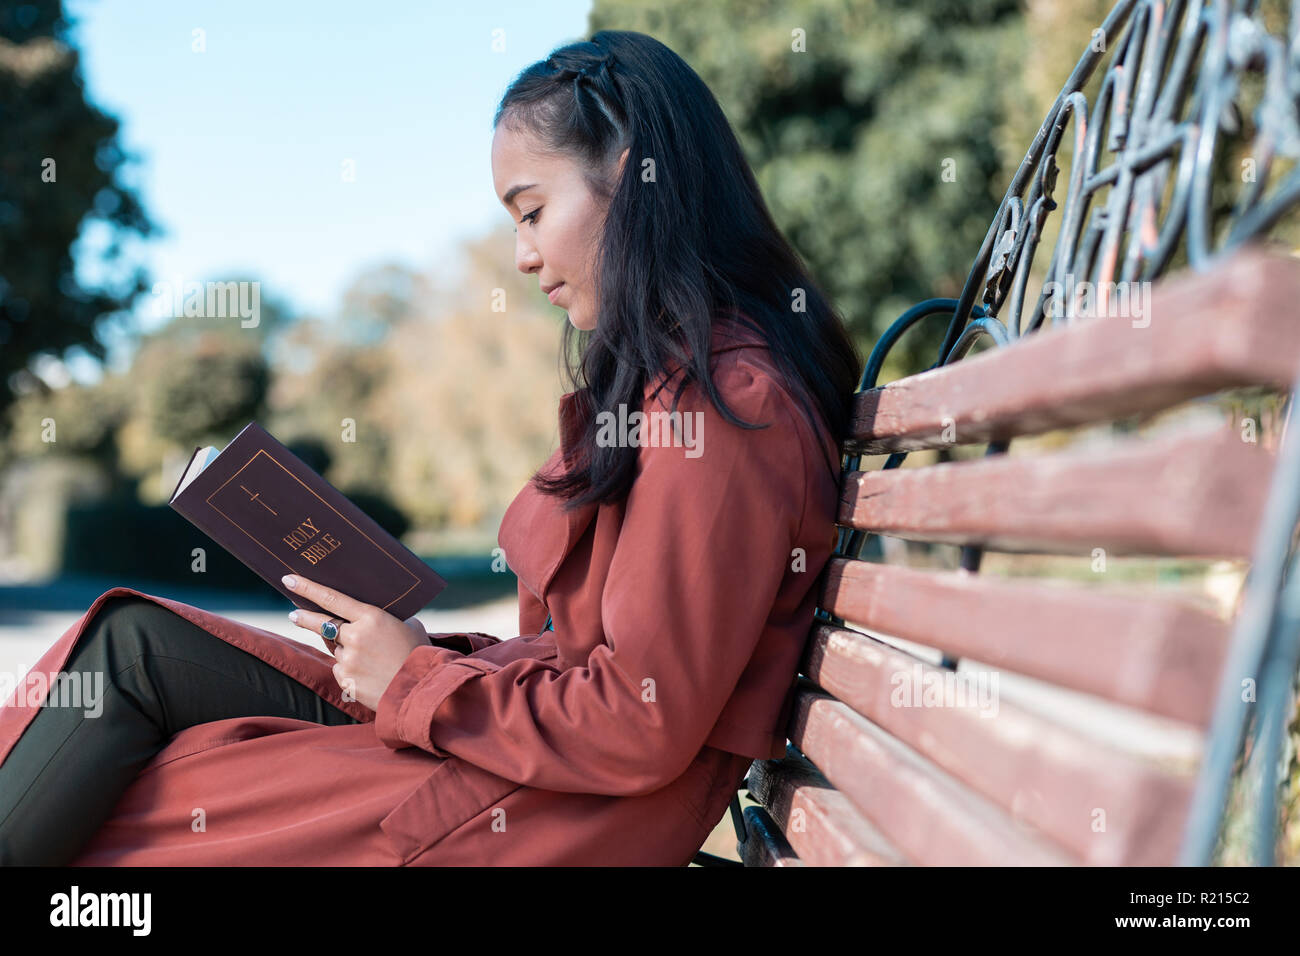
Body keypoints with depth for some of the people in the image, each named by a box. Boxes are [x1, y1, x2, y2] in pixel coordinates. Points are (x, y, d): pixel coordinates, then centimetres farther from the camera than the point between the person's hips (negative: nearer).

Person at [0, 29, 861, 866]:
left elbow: (642, 728, -22)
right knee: (133, 644, 3)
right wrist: (431, 654, 1)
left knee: (118, 814, -4)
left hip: (555, 817, -9)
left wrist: (418, 678, -10)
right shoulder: (669, 376, 13)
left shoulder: (725, 403, -19)